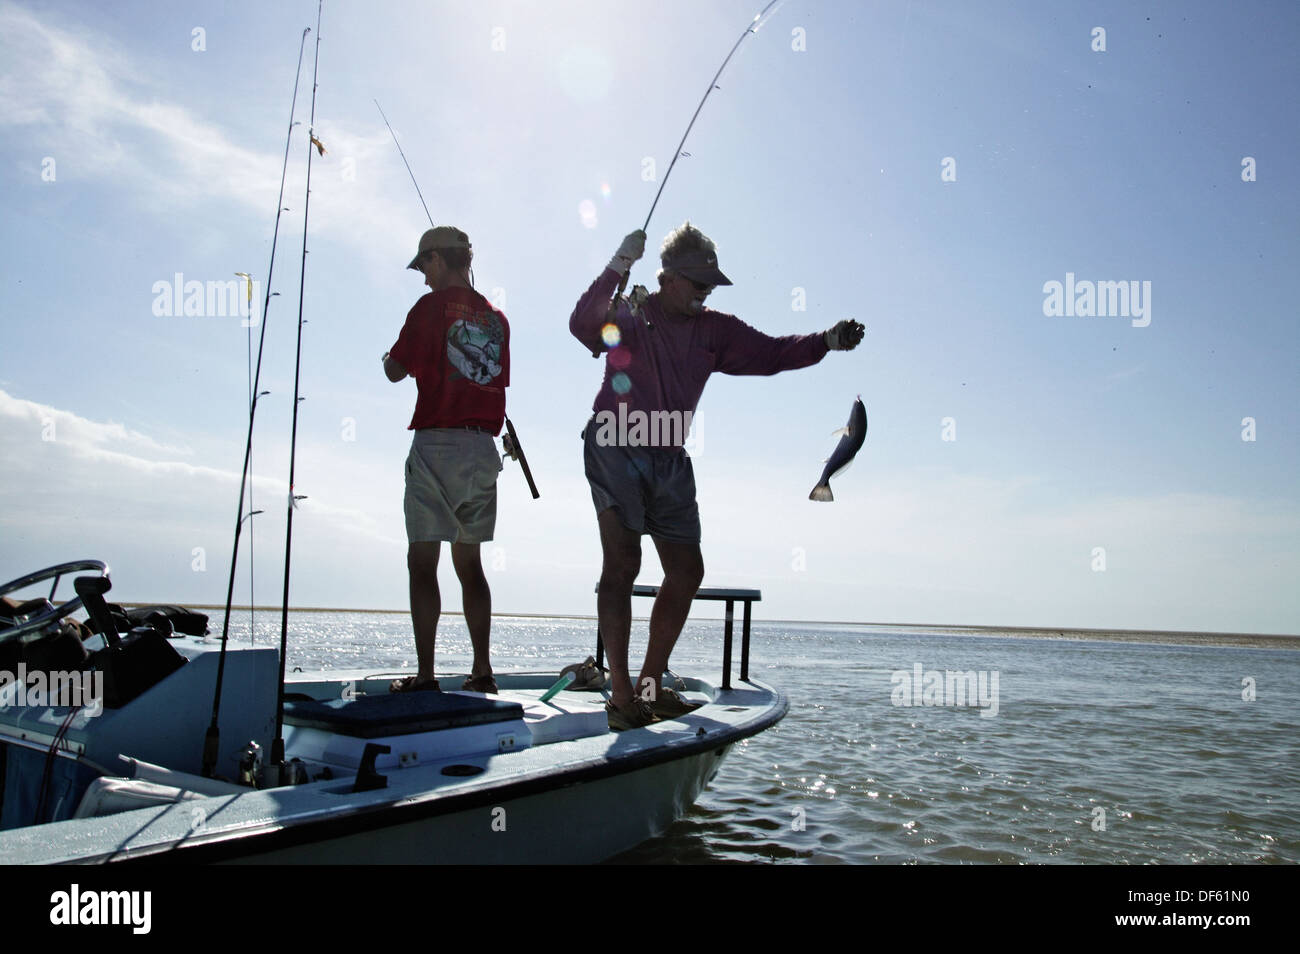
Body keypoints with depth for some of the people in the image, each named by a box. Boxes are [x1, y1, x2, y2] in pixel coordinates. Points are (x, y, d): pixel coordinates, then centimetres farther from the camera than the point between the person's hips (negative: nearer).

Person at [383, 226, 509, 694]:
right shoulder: (496, 317, 13)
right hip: (484, 449, 6)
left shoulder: (433, 306, -4)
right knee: (469, 562, 11)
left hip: (437, 444, -6)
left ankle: (424, 675, -2)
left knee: (422, 561, -1)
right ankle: (482, 671, 10)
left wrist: (388, 358, 23)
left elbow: (396, 371, -1)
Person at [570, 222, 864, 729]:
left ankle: (650, 685, 17)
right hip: (616, 452, -6)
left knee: (686, 572, 4)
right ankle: (620, 694, -8)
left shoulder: (714, 330, 10)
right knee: (622, 564, -12)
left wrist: (826, 341, -9)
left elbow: (770, 353, 6)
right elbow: (581, 325, -22)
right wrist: (616, 269, -31)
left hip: (670, 461, 6)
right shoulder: (628, 315, -4)